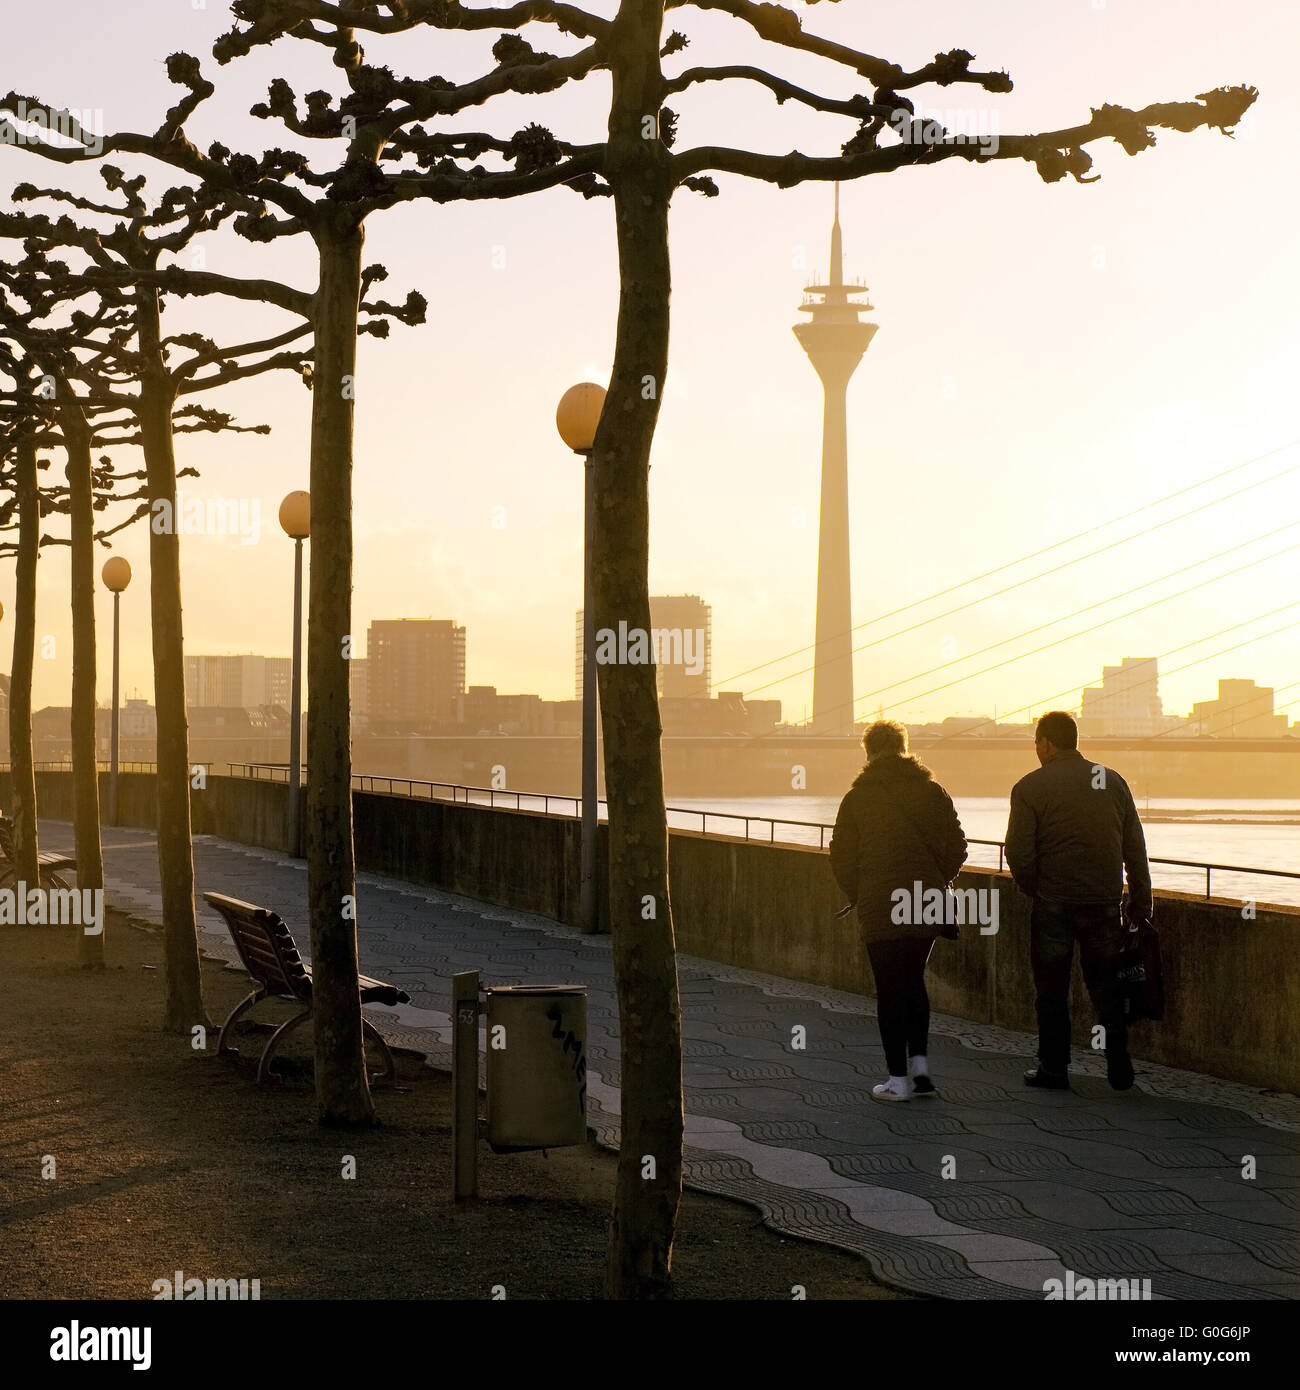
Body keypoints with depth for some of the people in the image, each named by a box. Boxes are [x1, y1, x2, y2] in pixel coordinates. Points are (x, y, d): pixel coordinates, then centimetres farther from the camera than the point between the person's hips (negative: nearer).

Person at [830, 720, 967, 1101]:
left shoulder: (857, 798, -4)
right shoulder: (932, 792, 2)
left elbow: (841, 857, -2)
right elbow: (956, 846, 4)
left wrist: (858, 896, 13)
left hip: (880, 909, -3)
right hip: (928, 905, 3)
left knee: (890, 990, 3)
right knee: (913, 980, 20)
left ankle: (898, 1079, 4)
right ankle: (918, 1062, 12)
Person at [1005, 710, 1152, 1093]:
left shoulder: (1030, 787, -6)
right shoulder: (1113, 781, 6)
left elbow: (1019, 854, -10)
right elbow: (1135, 850, 7)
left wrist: (1034, 890, 8)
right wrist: (1141, 904, 12)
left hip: (1054, 903, -3)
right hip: (1106, 902, 3)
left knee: (1052, 989, 8)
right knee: (1106, 984, 12)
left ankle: (1054, 1068, 12)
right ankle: (1119, 1068, 11)